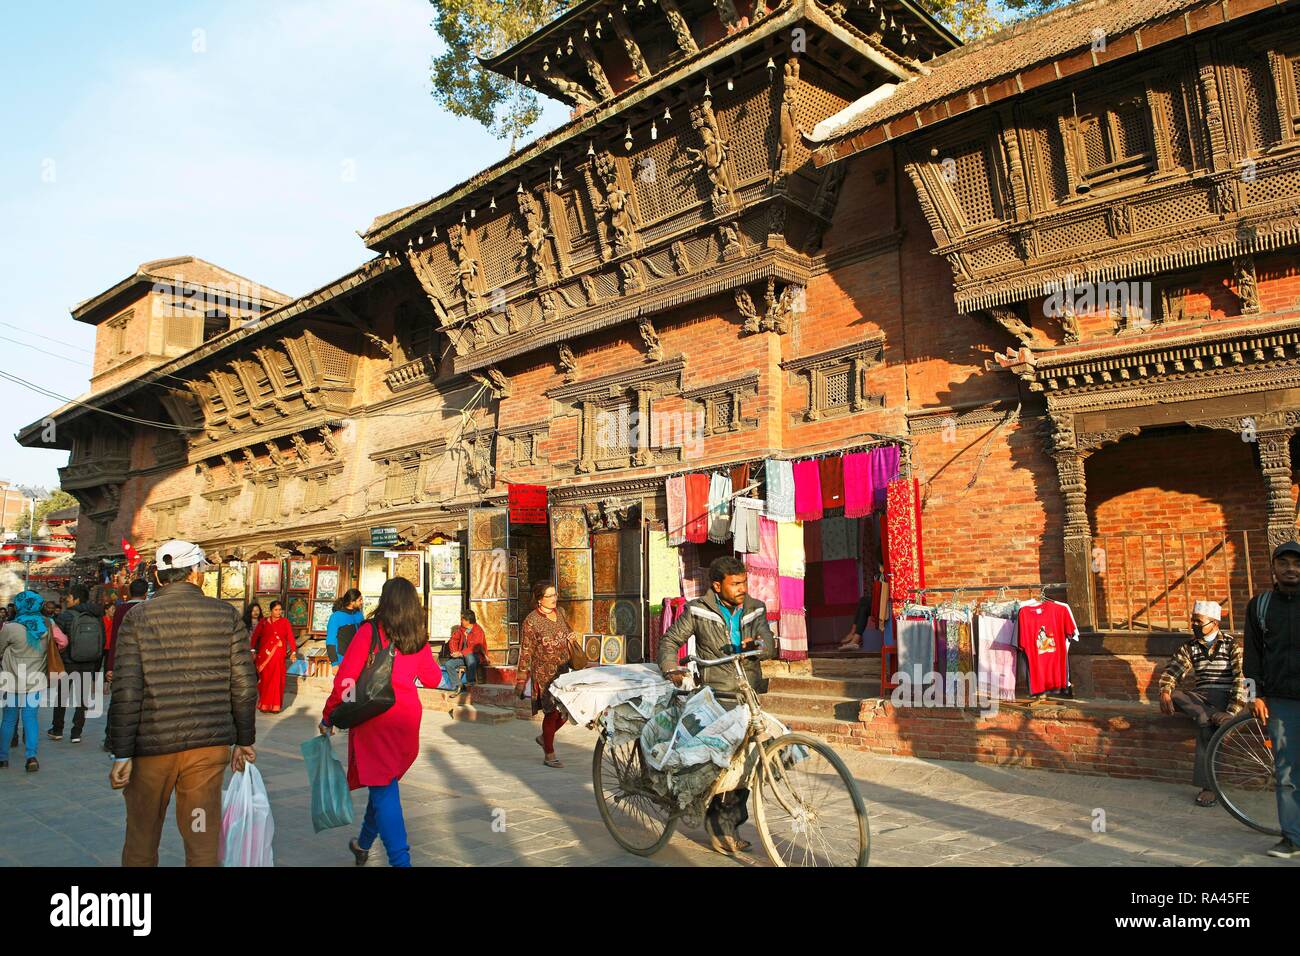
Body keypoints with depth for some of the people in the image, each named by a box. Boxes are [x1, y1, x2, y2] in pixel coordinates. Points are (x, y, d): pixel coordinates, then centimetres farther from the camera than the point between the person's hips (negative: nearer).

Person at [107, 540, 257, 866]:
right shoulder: (226, 615, 0)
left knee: (141, 842, 17)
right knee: (203, 842, 10)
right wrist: (244, 740, 10)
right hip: (209, 744, 1)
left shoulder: (137, 618, -3)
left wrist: (121, 755, -5)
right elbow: (244, 684, -1)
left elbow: (126, 692, -9)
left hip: (151, 746, 0)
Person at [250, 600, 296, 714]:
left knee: (277, 679, -1)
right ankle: (264, 704, 11)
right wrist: (253, 651, 2)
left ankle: (275, 705, 5)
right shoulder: (264, 622, 4)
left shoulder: (285, 622, 3)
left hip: (279, 655, 0)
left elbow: (290, 637, -2)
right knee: (265, 679, 2)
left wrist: (293, 651, -9)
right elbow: (255, 636, 6)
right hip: (264, 654, 1)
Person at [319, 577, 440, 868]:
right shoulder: (419, 639, 4)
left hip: (374, 717, -5)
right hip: (408, 717, 5)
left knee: (383, 789, -2)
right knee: (384, 782, 21)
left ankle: (400, 859, -9)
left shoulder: (370, 631, -9)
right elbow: (433, 679, 16)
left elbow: (345, 678, -11)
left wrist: (328, 717, -1)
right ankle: (363, 844, 39)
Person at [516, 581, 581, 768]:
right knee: (552, 712, -4)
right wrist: (521, 680, -10)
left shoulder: (559, 614, 8)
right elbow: (526, 652, -10)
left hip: (563, 672, 7)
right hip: (544, 674, -7)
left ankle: (544, 737, 31)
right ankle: (549, 755, 12)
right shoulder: (531, 621, -12)